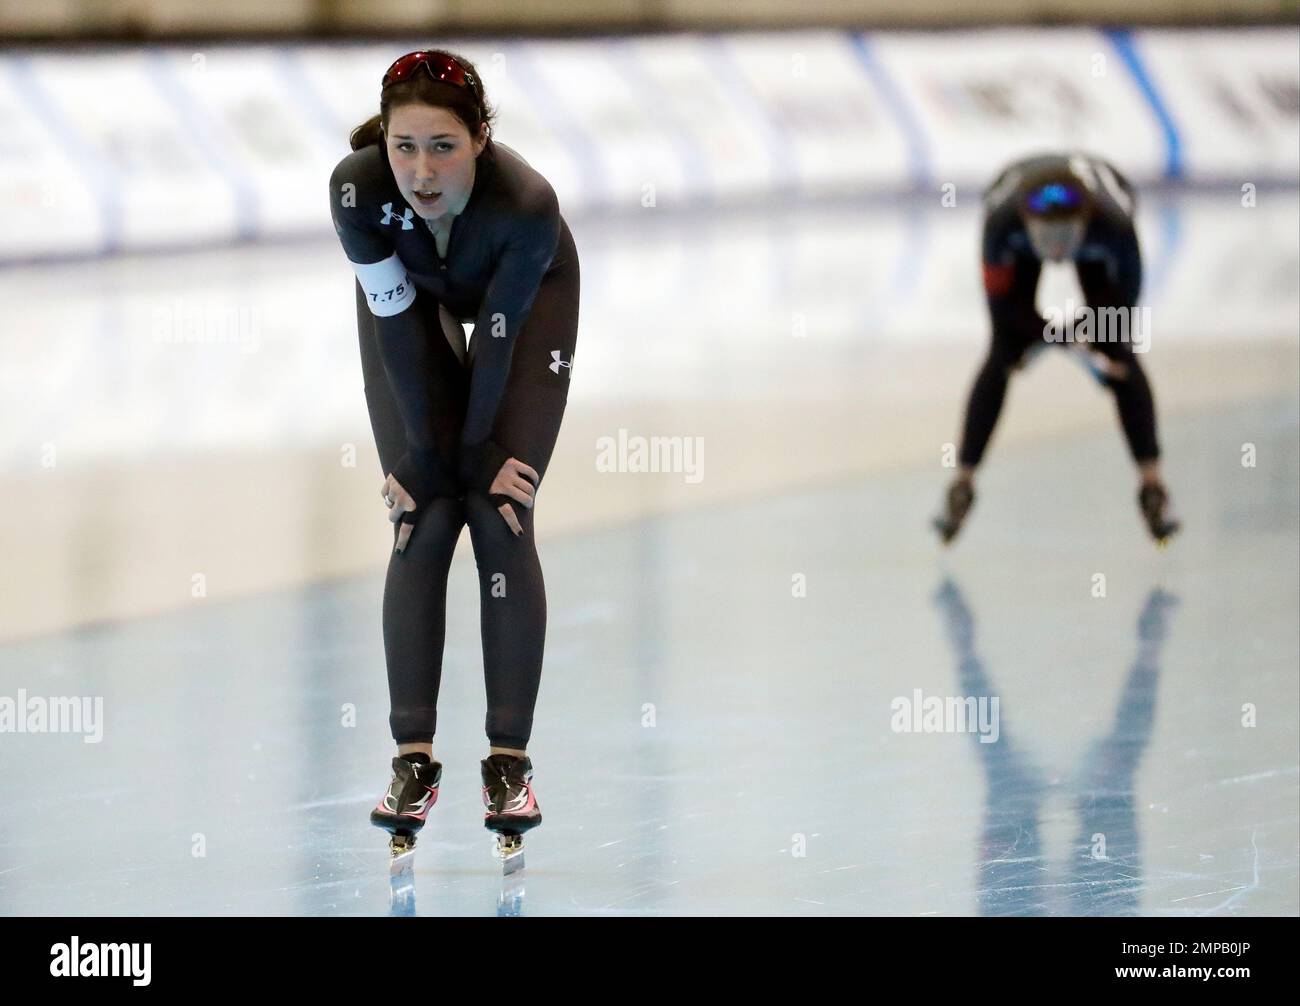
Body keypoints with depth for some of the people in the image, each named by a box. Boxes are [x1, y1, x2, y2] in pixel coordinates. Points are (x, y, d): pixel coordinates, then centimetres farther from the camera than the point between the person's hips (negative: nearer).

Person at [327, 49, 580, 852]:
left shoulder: (528, 203, -40)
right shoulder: (358, 188, -36)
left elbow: (497, 337, -27)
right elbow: (398, 328, -26)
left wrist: (479, 448, -16)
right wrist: (427, 450, -19)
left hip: (527, 296, -1)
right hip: (412, 295, 1)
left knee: (501, 516, -10)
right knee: (424, 519, -8)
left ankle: (510, 761, -5)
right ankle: (414, 759, -4)